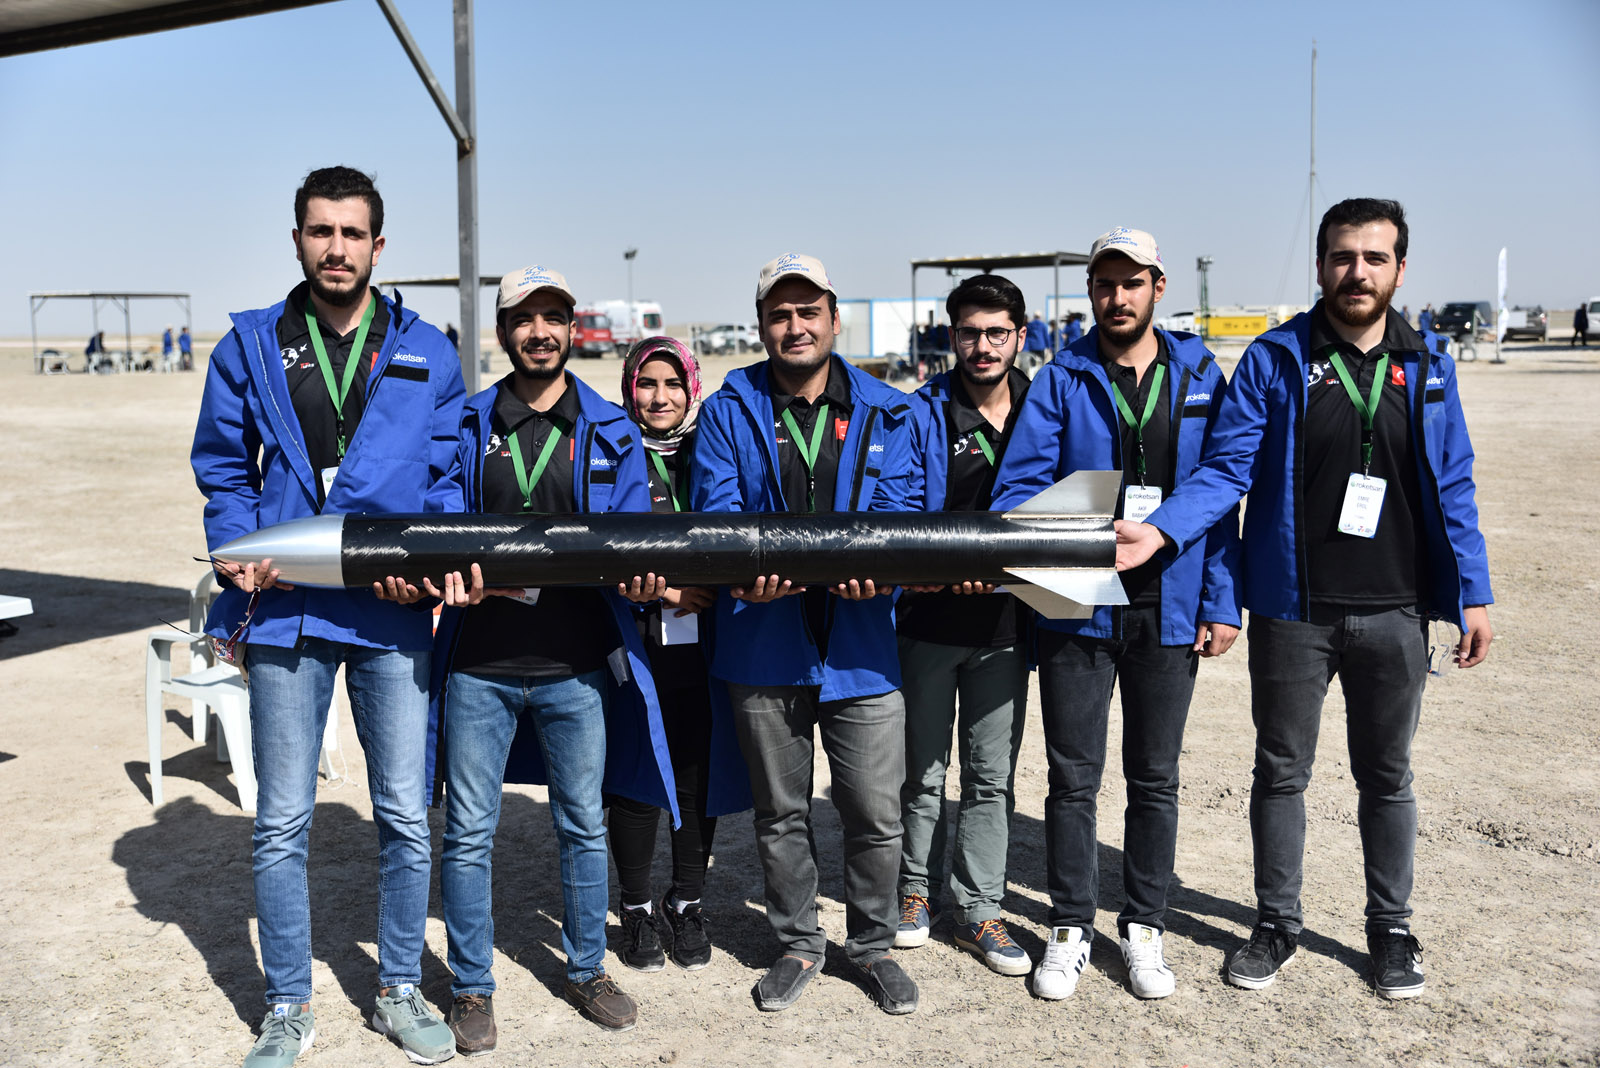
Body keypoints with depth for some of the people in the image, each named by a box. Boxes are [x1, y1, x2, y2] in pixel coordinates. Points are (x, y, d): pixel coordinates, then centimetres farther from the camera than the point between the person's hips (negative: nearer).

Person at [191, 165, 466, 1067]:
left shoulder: (428, 354, 6)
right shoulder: (251, 345, 7)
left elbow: (447, 477, 8)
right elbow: (222, 465, 10)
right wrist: (240, 549, -7)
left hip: (393, 611, 0)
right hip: (286, 610, 0)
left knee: (407, 817, 7)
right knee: (282, 822, 7)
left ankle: (400, 991, 26)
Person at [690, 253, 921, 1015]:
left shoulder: (882, 413, 6)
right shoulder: (729, 412, 3)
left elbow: (893, 514, 0)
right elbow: (715, 513, -4)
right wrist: (744, 571, -24)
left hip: (860, 642, 0)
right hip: (763, 645, 0)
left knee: (875, 814, 5)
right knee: (780, 814, 14)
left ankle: (872, 944, 29)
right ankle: (797, 945, 34)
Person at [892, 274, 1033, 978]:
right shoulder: (920, 415, -2)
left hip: (1005, 623, 2)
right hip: (929, 620, -2)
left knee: (991, 776, 9)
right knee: (923, 770, 11)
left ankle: (977, 909, 22)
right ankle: (916, 889, 30)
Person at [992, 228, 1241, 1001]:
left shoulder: (1200, 377, 4)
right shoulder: (1060, 381, 1)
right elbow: (1021, 484, -6)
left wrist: (1221, 603, -2)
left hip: (1169, 612, 1)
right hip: (1077, 609, -1)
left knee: (1154, 778, 13)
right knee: (1073, 778, 7)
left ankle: (1144, 926, 29)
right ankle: (1071, 927, 24)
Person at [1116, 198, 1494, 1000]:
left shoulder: (1426, 370, 5)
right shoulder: (1274, 360, -3)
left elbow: (1452, 492, 8)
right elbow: (1226, 469, -6)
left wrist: (1473, 595, 3)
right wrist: (1159, 530, -22)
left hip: (1394, 612, 2)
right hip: (1292, 610, -2)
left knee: (1386, 777, 15)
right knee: (1280, 772, 11)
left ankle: (1390, 928, 33)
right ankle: (1276, 924, 28)